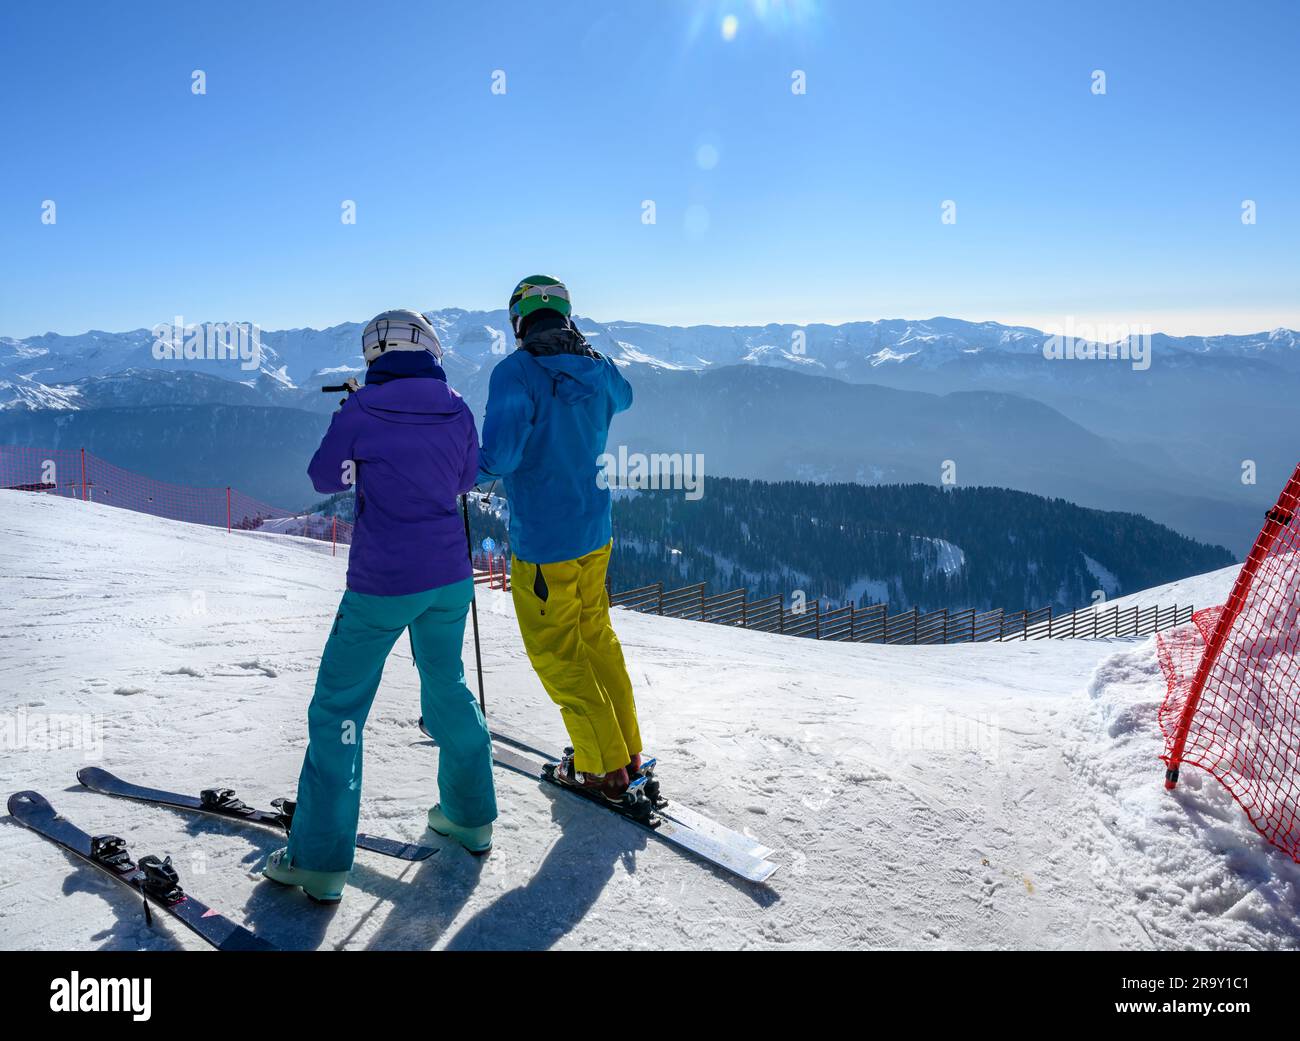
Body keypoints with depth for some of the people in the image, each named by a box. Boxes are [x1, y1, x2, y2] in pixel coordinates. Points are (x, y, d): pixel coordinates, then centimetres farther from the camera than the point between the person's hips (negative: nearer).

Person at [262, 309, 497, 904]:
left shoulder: (361, 410, -10)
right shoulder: (456, 411, 0)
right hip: (449, 576, 4)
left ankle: (320, 861, 11)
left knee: (338, 708, 7)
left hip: (381, 585, -4)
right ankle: (471, 816, 35)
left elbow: (324, 478, 3)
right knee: (447, 687, 23)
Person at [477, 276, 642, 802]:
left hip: (542, 541, -6)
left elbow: (501, 454, -29)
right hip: (595, 530, 7)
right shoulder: (599, 370, 2)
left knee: (556, 652, 8)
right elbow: (622, 397, 26)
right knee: (597, 637, 21)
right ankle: (627, 750, 31)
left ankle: (603, 768, 16)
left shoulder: (515, 372, -18)